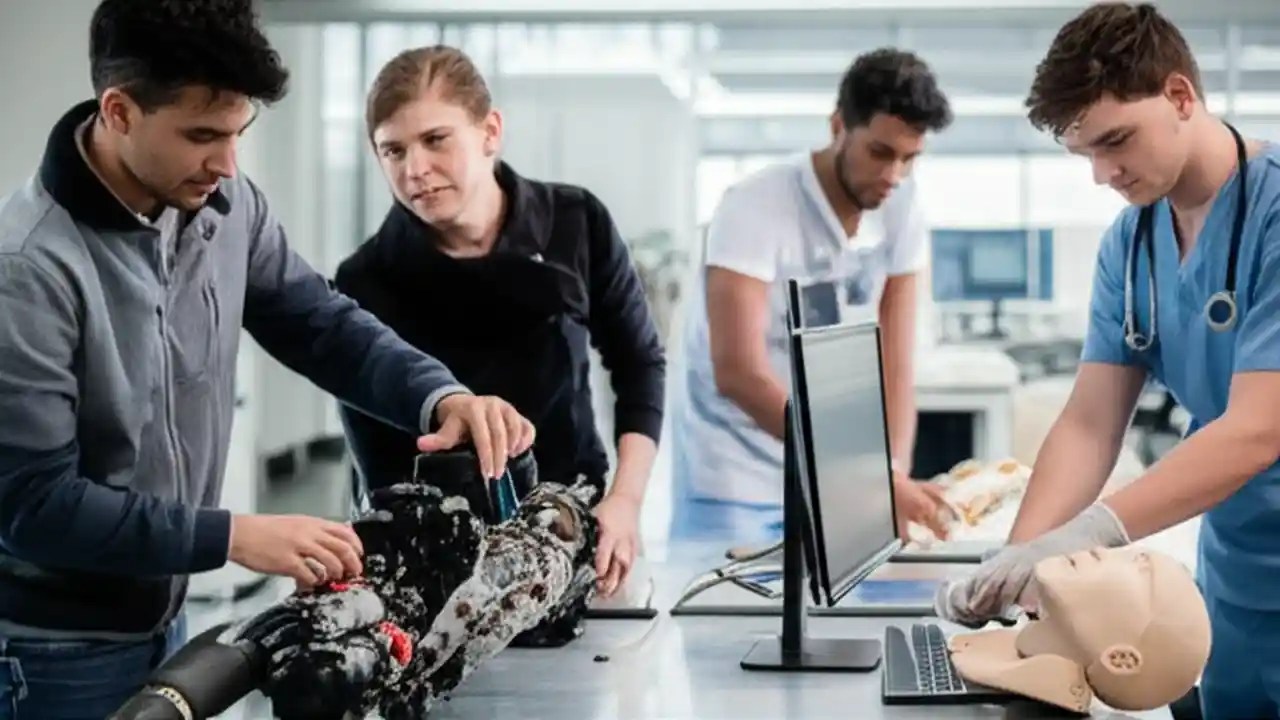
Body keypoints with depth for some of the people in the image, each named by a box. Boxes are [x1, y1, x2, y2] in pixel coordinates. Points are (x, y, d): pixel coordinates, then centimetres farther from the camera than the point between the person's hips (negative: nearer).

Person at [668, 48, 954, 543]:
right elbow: (739, 373, -29)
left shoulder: (902, 212, -3)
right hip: (734, 482, -5)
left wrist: (894, 477, -20)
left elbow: (894, 362, -4)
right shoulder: (756, 209, -20)